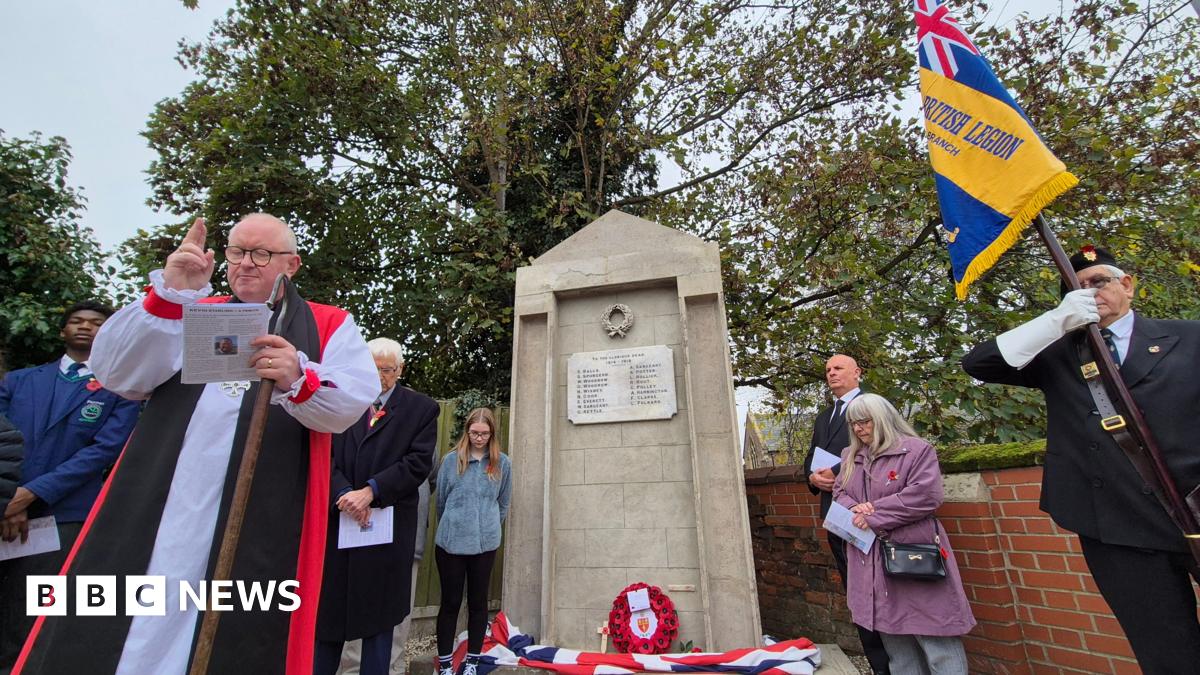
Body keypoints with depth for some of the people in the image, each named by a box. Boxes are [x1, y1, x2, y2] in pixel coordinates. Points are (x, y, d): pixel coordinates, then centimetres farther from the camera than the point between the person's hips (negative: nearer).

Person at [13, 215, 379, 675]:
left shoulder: (329, 326, 6)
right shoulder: (192, 312, 19)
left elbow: (354, 402, -7)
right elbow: (117, 375, 3)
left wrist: (299, 379, -28)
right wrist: (169, 295, -12)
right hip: (154, 508, 4)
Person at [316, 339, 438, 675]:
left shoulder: (422, 408, 0)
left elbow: (418, 463, -7)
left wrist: (370, 491, -14)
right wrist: (344, 493, -14)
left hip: (388, 523, -2)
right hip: (338, 520, 2)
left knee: (379, 615, 10)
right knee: (327, 610, 13)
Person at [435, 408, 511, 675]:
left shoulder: (501, 462, -1)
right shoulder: (451, 459, -4)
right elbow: (441, 500, 6)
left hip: (485, 543, 1)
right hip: (450, 542, -1)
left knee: (478, 602, 12)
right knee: (450, 602, 9)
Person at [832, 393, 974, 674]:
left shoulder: (916, 450, -8)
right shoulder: (850, 457, 12)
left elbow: (926, 495, -18)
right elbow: (839, 492, 15)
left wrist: (873, 516, -16)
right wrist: (854, 508, -9)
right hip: (871, 562, 6)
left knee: (934, 636, 3)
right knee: (893, 639, 17)